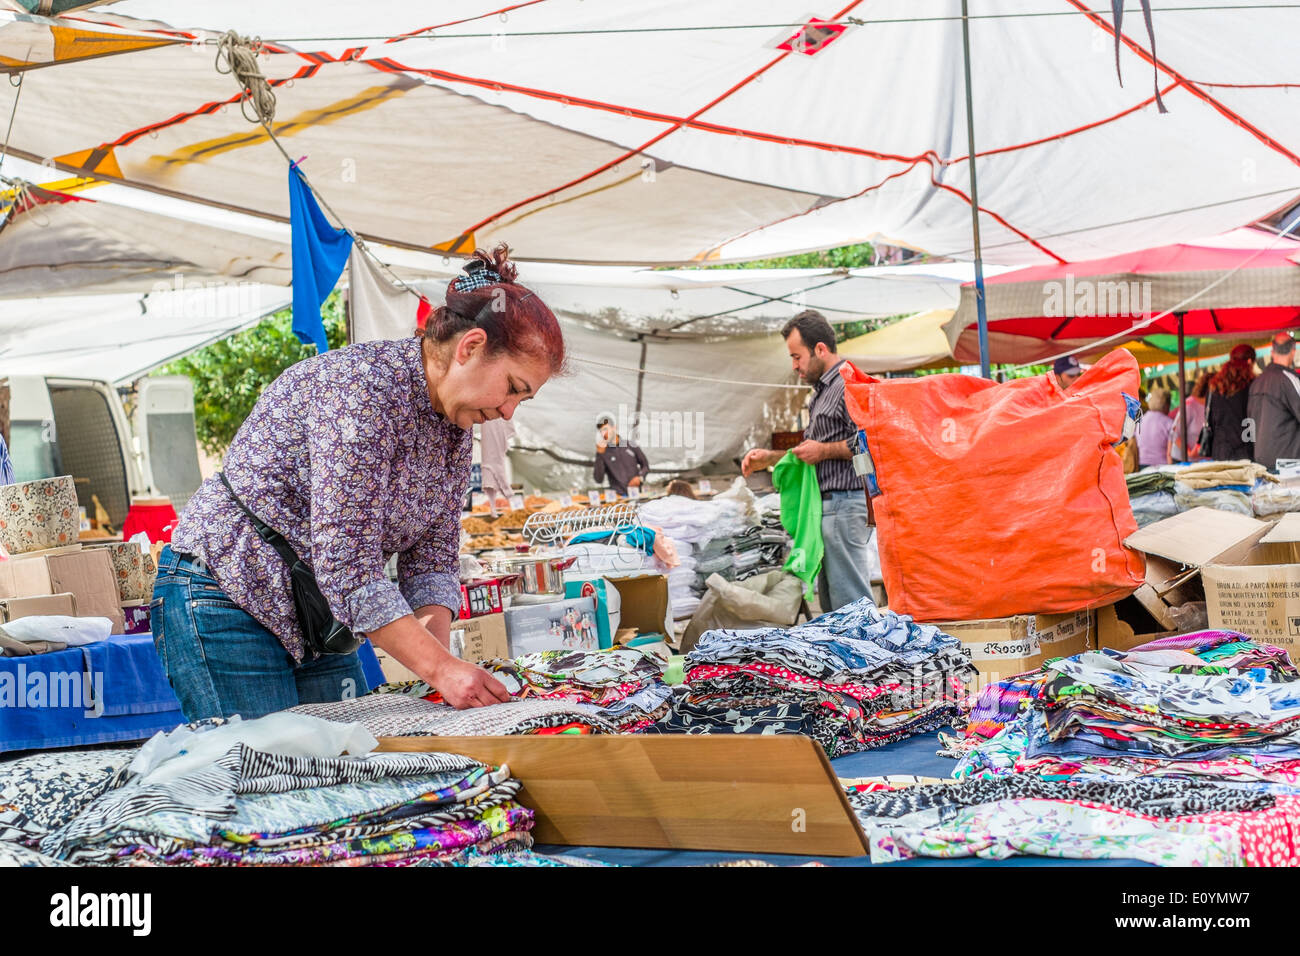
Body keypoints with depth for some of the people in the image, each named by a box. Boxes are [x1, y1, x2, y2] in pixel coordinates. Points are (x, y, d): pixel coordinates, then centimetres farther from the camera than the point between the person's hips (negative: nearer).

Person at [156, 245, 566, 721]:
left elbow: (431, 559, 5)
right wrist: (440, 666, -30)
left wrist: (440, 650, -14)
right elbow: (346, 568, -29)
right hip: (228, 602, -8)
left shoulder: (455, 428, 4)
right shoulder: (362, 386, -24)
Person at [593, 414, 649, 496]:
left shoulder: (631, 446, 10)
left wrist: (640, 477, -1)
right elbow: (598, 480, -4)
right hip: (619, 495, -1)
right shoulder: (603, 453, 7)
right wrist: (600, 455, -9)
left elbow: (645, 465, 20)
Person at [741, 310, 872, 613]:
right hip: (827, 507, 11)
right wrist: (769, 458, 20)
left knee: (849, 602, -10)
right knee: (830, 604, 10)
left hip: (845, 505, -11)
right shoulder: (822, 392, 23)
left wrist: (824, 451, -13)